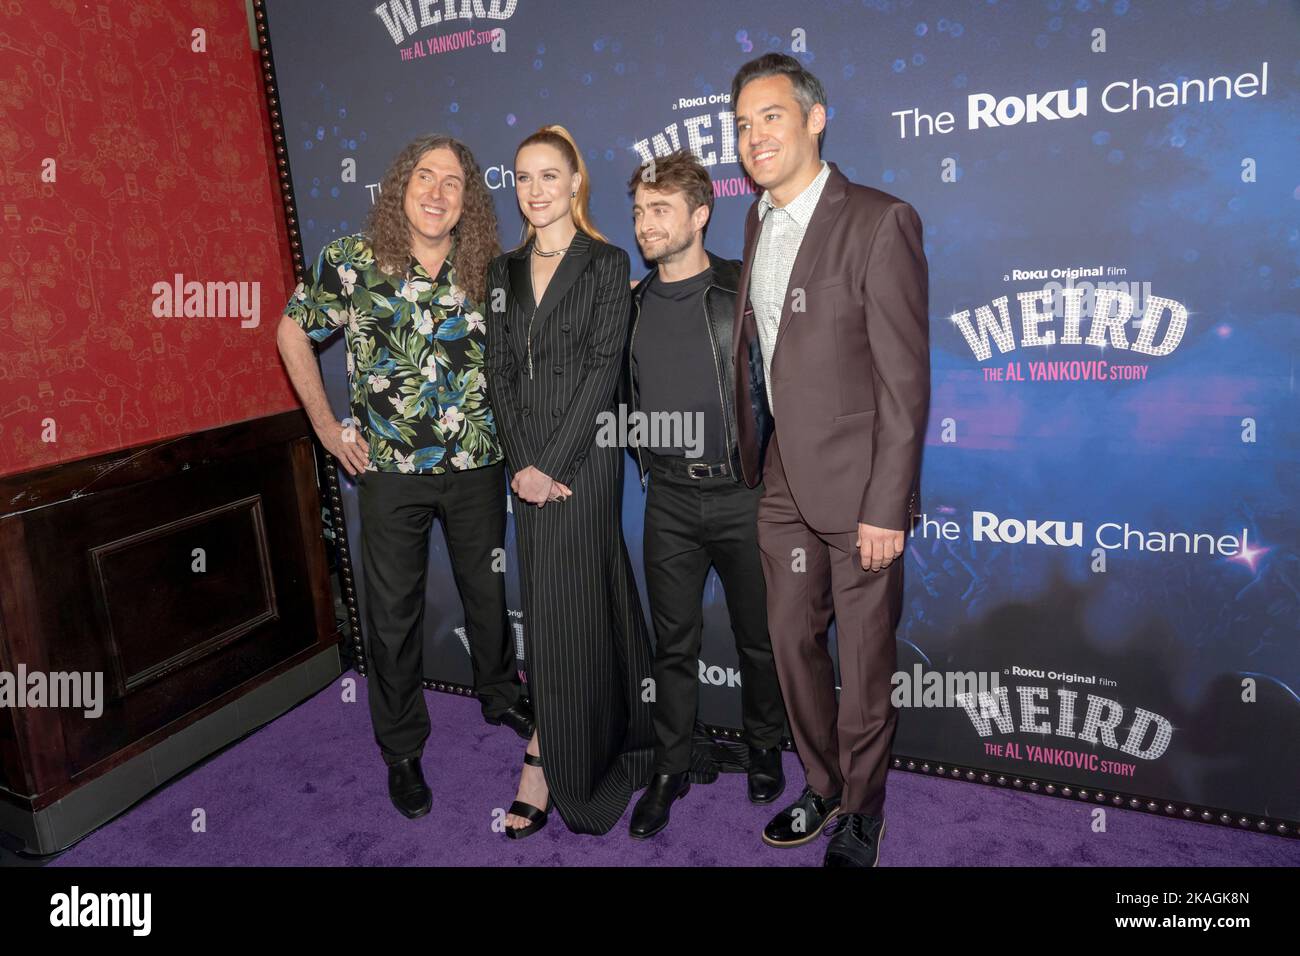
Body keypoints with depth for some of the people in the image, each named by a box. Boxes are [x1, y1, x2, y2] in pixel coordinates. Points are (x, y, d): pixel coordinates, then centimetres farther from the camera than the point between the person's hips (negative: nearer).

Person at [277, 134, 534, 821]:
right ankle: (402, 750, 27)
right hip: (390, 468, -1)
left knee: (488, 590, 16)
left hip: (478, 465, 2)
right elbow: (293, 333, 6)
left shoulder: (488, 270, -1)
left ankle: (501, 696, 43)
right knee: (394, 610, 8)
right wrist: (325, 424, 1)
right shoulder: (351, 260, -5)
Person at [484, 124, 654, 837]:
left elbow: (602, 372, -10)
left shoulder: (606, 265, -3)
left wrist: (552, 464, -15)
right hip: (529, 463, 5)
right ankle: (611, 737, 30)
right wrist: (520, 463, -6)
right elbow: (499, 373, 6)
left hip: (583, 458, -5)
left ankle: (548, 761, 11)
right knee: (549, 599, 12)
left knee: (562, 605, -3)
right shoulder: (505, 272, 12)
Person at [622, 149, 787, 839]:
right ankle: (670, 768, 27)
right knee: (673, 642, 11)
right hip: (670, 499, 3)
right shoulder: (632, 304, 7)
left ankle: (764, 750, 35)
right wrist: (641, 454, 7)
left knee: (758, 637, 12)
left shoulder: (745, 291, -5)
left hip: (744, 493, -2)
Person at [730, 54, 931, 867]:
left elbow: (906, 380, -15)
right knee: (792, 639, 16)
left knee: (865, 657, 8)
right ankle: (823, 788, 38)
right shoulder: (759, 223, 11)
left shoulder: (880, 222, -12)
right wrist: (754, 459, 11)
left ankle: (863, 812, 31)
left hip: (856, 485, -6)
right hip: (783, 483, 7)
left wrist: (887, 506, -17)